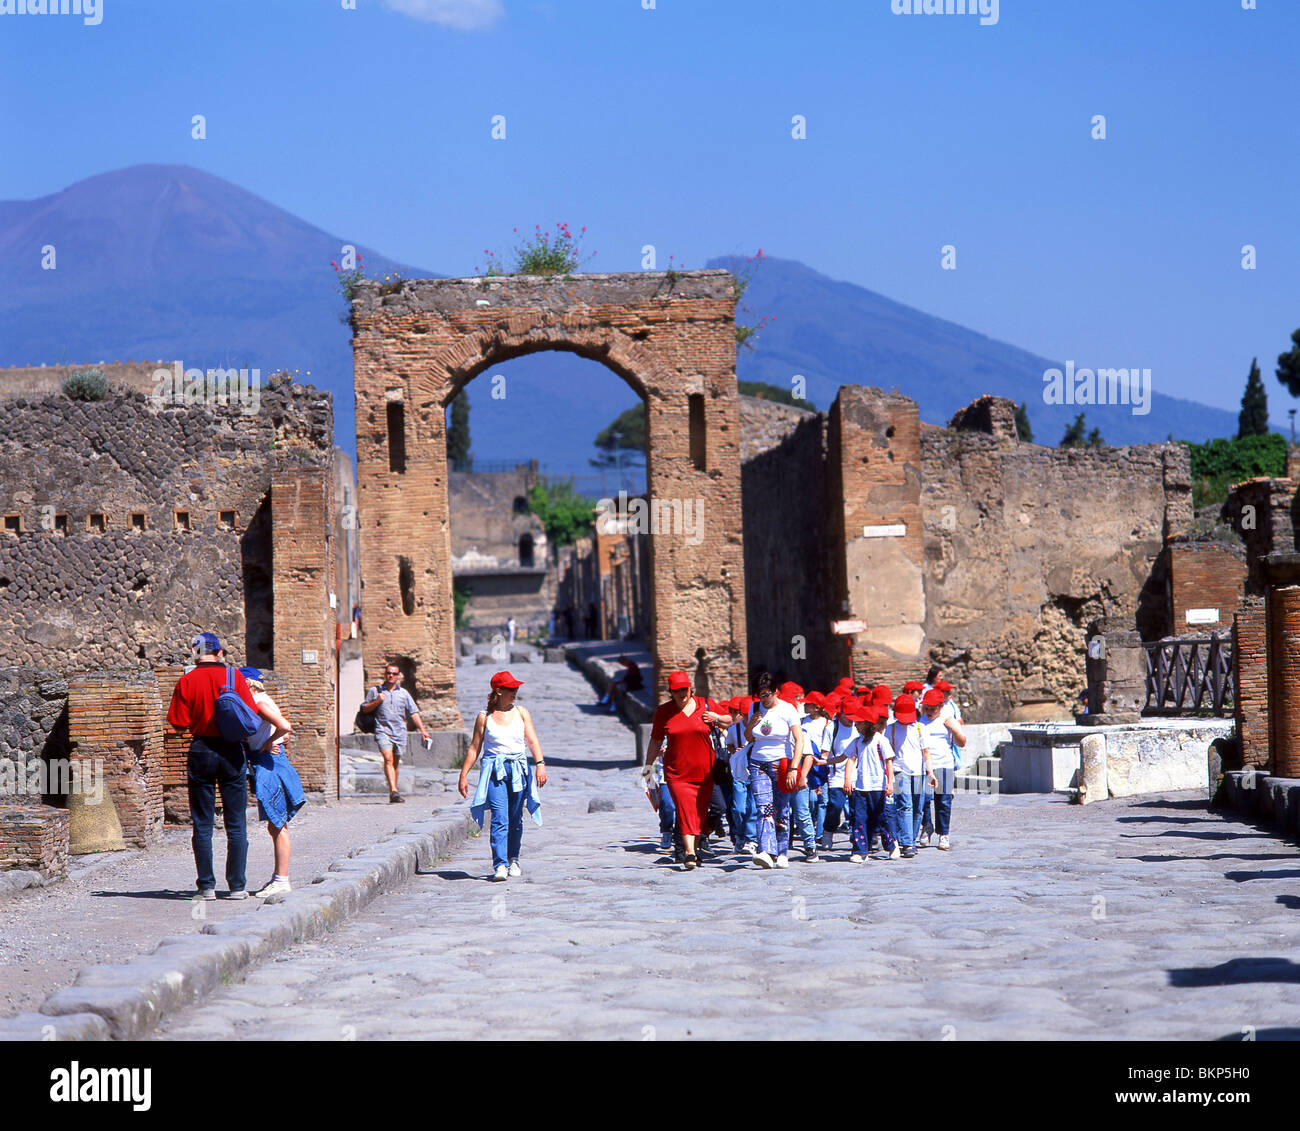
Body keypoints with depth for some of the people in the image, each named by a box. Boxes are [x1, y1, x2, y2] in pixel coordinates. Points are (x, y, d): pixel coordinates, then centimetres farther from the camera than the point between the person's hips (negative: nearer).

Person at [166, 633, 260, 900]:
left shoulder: (187, 681, -4)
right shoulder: (234, 676, -3)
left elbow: (180, 723, -6)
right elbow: (251, 715, -4)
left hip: (201, 752, 0)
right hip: (231, 751, 0)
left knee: (202, 825, 7)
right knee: (236, 825, 6)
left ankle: (206, 885, 5)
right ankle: (237, 885, 5)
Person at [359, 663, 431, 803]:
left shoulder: (403, 693, 13)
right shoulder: (375, 691, 8)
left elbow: (414, 713, 13)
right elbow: (365, 709, 11)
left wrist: (423, 730, 6)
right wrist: (377, 702, -6)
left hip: (399, 732, 3)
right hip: (382, 730, -3)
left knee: (395, 762, 8)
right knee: (388, 759, -20)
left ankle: (393, 793, 20)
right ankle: (394, 791, -30)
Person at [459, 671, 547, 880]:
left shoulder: (521, 712, 9)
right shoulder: (484, 717, 4)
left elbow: (532, 740, 0)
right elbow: (474, 748, 8)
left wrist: (540, 764, -14)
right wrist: (463, 775, 5)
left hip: (518, 771, 2)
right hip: (495, 772, -2)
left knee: (515, 819, 8)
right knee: (500, 819, -14)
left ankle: (513, 860, 25)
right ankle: (500, 865, -20)